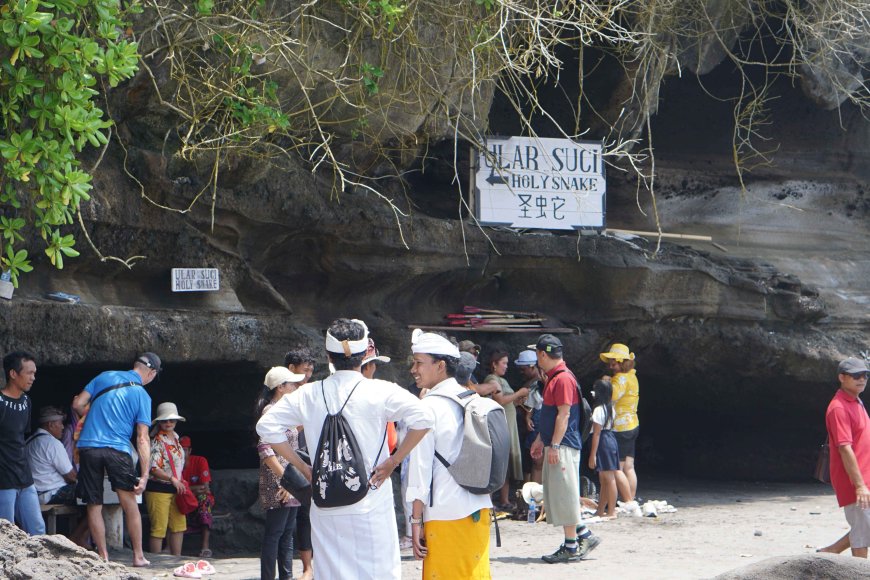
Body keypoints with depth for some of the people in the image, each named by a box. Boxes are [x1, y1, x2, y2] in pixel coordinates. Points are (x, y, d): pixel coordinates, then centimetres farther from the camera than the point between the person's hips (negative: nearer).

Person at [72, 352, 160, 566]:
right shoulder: (142, 396, 3)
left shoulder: (105, 377, 9)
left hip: (88, 447, 2)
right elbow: (142, 439, -3)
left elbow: (78, 405, 7)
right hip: (118, 449, -2)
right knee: (130, 504, 7)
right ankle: (138, 556, 7)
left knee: (94, 506, 8)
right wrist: (145, 475, -4)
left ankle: (103, 556, 8)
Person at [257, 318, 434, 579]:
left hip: (325, 507, 3)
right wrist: (393, 461, -8)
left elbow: (266, 424, 5)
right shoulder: (379, 391, -7)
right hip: (370, 507, -3)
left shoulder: (309, 394, 3)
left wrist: (302, 466, 6)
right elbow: (423, 418, -17)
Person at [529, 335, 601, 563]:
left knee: (564, 495, -6)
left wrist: (554, 445, -22)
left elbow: (564, 414, -20)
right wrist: (540, 440, 26)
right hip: (554, 446, 10)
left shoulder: (563, 379, -16)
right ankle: (584, 536, 16)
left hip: (563, 447, -10)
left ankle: (571, 546, -2)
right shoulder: (553, 377, 16)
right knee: (559, 496, 12)